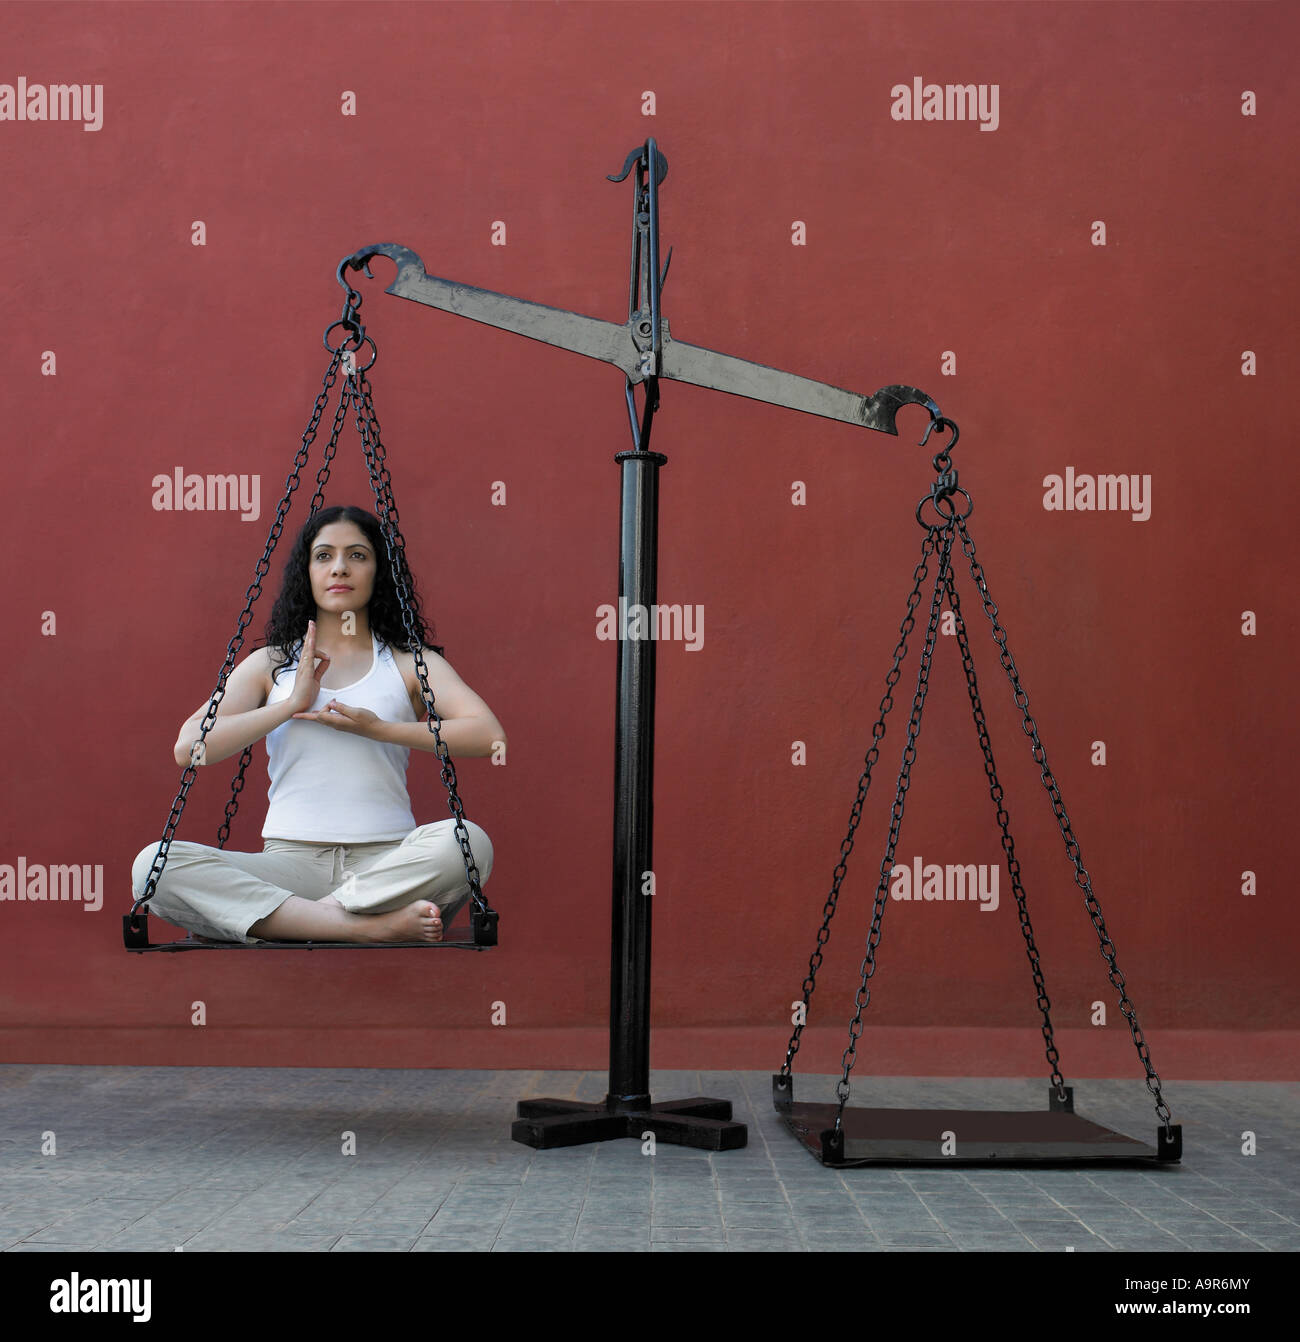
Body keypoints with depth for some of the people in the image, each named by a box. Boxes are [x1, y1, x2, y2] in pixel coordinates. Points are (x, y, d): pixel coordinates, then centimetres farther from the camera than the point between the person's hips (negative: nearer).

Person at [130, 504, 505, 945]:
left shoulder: (410, 663, 10)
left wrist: (381, 729, -13)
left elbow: (489, 735, -7)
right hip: (291, 862, 2)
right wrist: (291, 705, -5)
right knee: (154, 864, -26)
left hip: (388, 862, -2)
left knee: (468, 842, -34)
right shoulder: (270, 664, 15)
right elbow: (190, 747, 1)